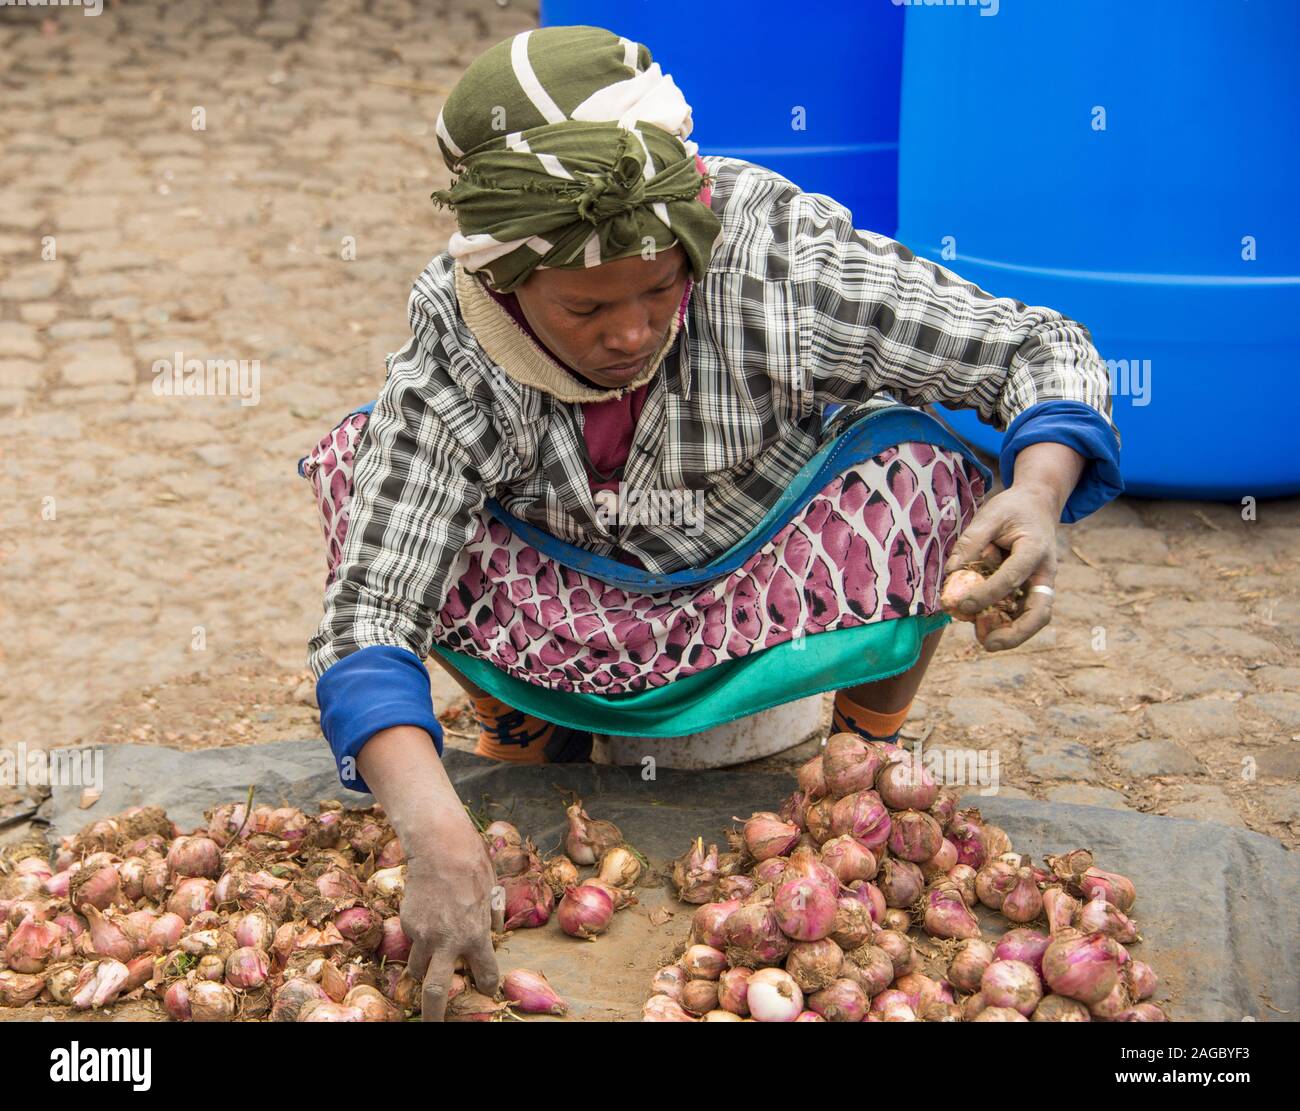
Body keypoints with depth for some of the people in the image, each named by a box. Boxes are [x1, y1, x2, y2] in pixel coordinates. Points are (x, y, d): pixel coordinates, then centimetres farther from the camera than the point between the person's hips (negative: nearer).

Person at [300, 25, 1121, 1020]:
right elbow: (368, 618, -32)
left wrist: (1039, 496, -47)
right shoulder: (449, 369, -28)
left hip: (776, 596, 0)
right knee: (362, 466, -22)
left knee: (921, 464, -31)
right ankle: (528, 731, 5)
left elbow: (1044, 350, -23)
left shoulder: (782, 266, -31)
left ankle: (868, 749, 0)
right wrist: (435, 832, -50)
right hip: (575, 620, 1)